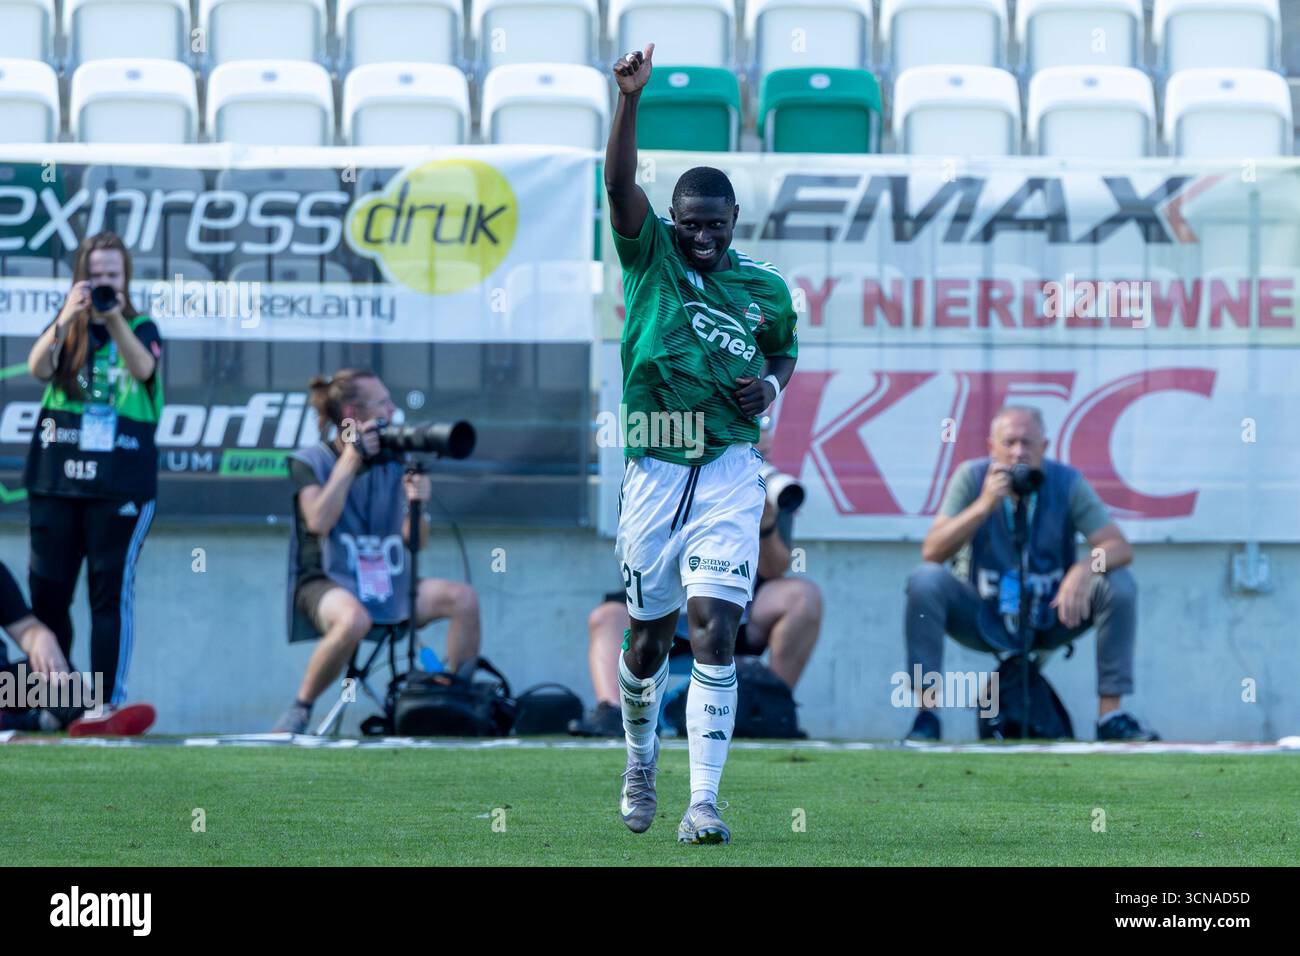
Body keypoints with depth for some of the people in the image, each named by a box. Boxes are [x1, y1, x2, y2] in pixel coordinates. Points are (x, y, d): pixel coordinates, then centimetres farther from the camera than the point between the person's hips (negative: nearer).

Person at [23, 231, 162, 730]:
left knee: (112, 591, -7)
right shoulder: (64, 328, 9)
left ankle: (109, 702, -7)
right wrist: (66, 319, -29)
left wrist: (114, 318, -33)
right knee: (46, 590, 4)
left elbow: (143, 368, -18)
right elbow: (38, 368, -12)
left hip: (120, 486, -3)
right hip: (56, 480, 3)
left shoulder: (141, 329, 4)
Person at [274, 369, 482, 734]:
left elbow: (416, 541, 10)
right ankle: (299, 710, -22)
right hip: (325, 583, -5)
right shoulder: (310, 462, -2)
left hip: (386, 583, 5)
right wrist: (350, 460, -16)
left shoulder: (391, 462, 10)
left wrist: (415, 505, -12)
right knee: (354, 618, -40)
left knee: (463, 597, -17)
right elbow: (318, 521, -21)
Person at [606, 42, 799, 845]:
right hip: (655, 473, 0)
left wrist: (772, 386, 2)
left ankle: (704, 802, -14)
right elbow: (620, 183, -13)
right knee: (650, 636, 9)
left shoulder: (764, 287, 6)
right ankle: (640, 761, 37)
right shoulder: (650, 257, 1)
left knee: (715, 633, -13)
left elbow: (785, 348, 25)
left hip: (730, 475, 0)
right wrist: (630, 98, -26)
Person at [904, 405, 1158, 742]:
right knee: (925, 581, -27)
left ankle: (1111, 715, -17)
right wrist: (985, 504, -32)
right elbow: (931, 552, -21)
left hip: (1051, 621, 1)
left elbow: (1120, 548, -18)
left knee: (1120, 585, -22)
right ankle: (926, 717, -22)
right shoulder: (972, 478, -12)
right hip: (983, 620, -1)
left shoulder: (1066, 483, -11)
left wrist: (1083, 569, -41)